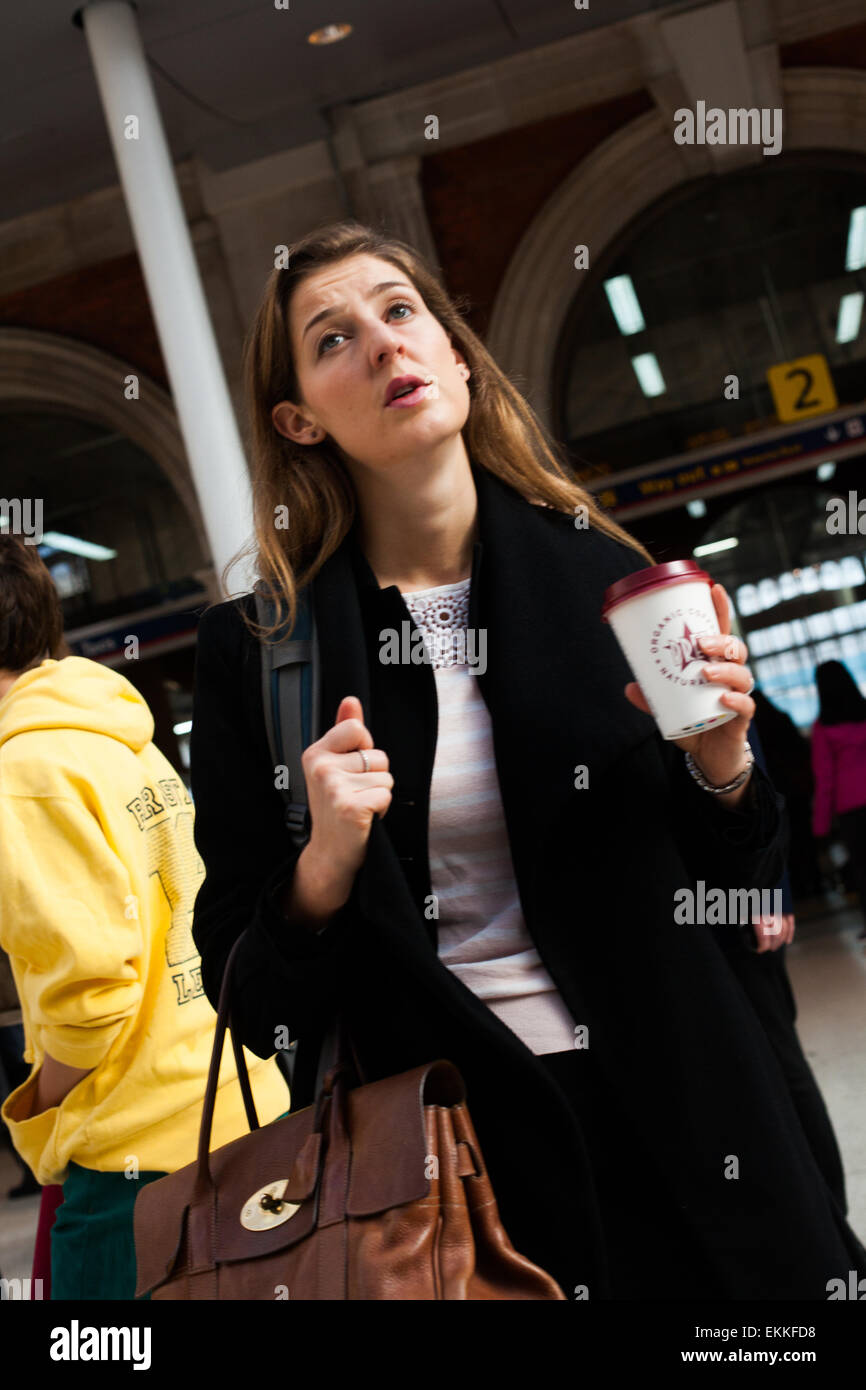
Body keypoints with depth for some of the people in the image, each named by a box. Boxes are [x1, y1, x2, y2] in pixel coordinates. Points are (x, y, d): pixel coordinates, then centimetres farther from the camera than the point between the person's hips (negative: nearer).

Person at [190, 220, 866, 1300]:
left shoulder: (601, 577, -2)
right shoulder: (258, 648, -5)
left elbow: (727, 894, 7)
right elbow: (246, 997, -3)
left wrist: (721, 768, -12)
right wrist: (325, 870, -21)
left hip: (674, 1123, 2)